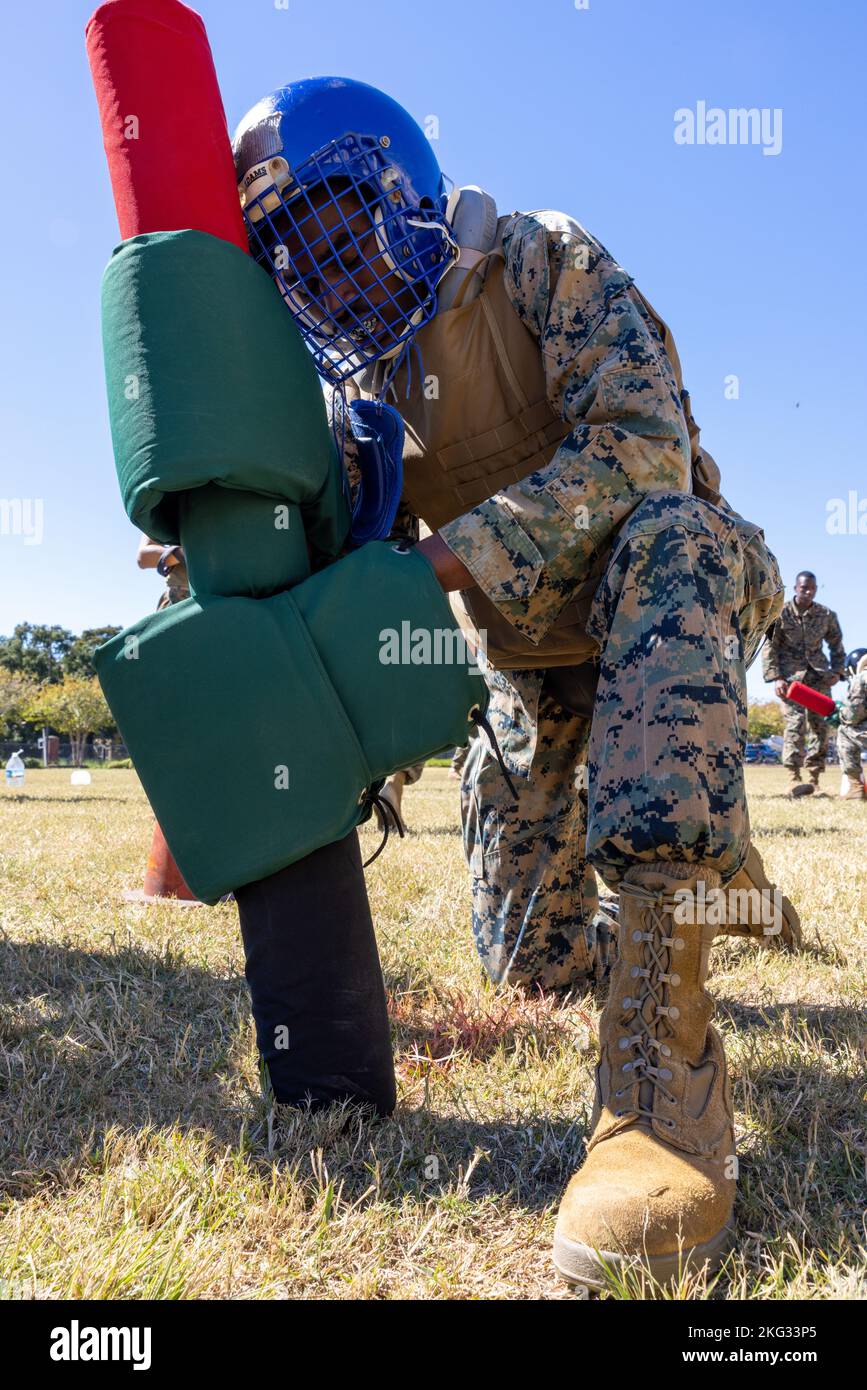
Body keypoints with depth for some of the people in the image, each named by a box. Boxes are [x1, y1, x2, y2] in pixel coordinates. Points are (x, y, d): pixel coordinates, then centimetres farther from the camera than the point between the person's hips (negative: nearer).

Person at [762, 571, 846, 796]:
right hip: (791, 673, -4)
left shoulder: (826, 615, 6)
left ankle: (814, 776, 8)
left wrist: (837, 671, 3)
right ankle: (794, 778, -20)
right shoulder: (781, 614, -3)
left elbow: (836, 645, 17)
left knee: (819, 723, 1)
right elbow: (769, 647, -3)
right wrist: (775, 678, -12)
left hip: (818, 674, 4)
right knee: (795, 721, -16)